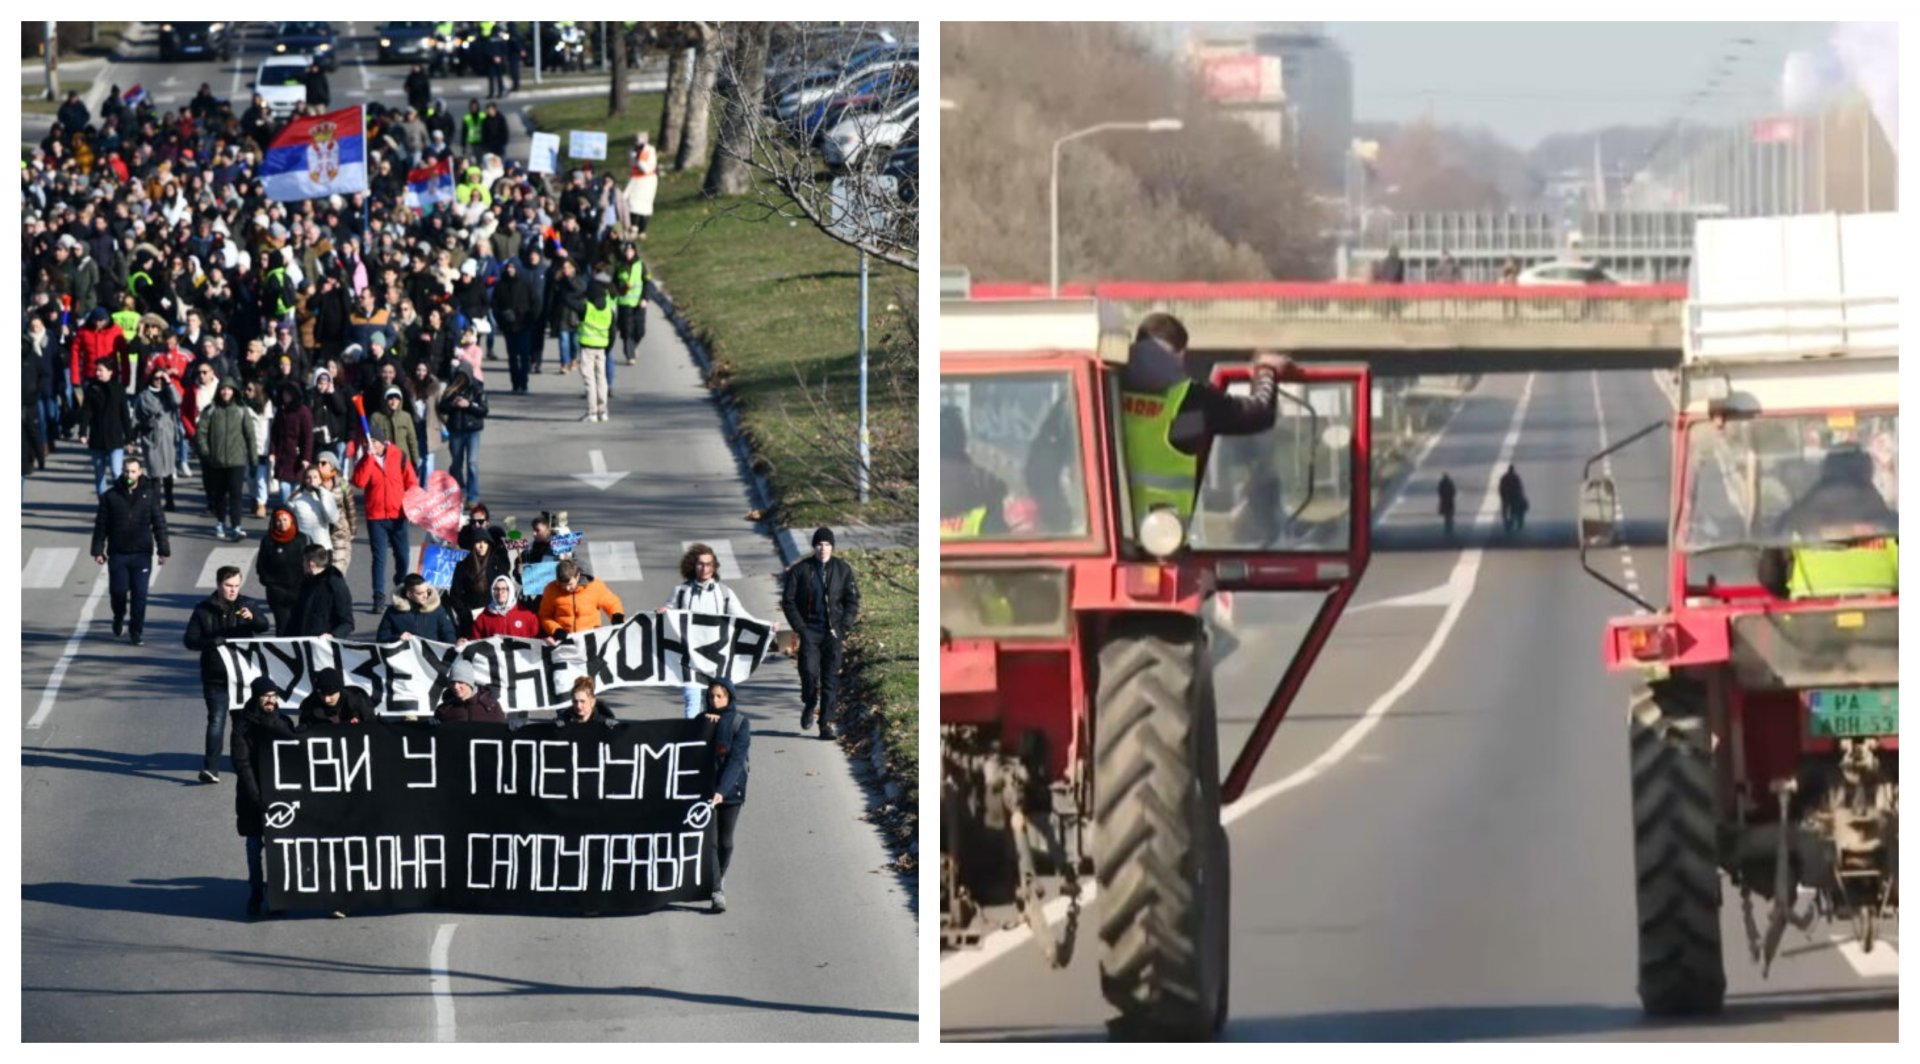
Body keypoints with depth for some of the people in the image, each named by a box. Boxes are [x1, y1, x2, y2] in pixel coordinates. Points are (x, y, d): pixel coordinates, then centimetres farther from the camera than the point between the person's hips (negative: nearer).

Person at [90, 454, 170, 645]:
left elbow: (159, 524, 3)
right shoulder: (110, 496, 0)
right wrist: (98, 551, 0)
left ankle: (136, 630, 9)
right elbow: (101, 525, 3)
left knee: (139, 594, -2)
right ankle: (119, 616, 34)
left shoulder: (149, 495, 1)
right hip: (117, 553, 0)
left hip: (142, 553, 0)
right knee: (118, 591, 3)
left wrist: (163, 550, -1)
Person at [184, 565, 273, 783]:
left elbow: (265, 625, -11)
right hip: (215, 676, -2)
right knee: (216, 720, -11)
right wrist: (211, 642, -20)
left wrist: (252, 617, -34)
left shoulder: (247, 605, 4)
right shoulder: (204, 610, 2)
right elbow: (189, 640, 0)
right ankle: (211, 768, -15)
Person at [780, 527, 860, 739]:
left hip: (833, 632, 1)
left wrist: (845, 626, -3)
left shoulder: (843, 570, 6)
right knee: (809, 671, -13)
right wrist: (799, 627, -6)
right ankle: (809, 705, 17)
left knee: (831, 678, -4)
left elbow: (853, 600, 10)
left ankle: (826, 724, 0)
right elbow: (788, 600, 3)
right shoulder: (800, 570, 1)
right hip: (810, 630, -1)